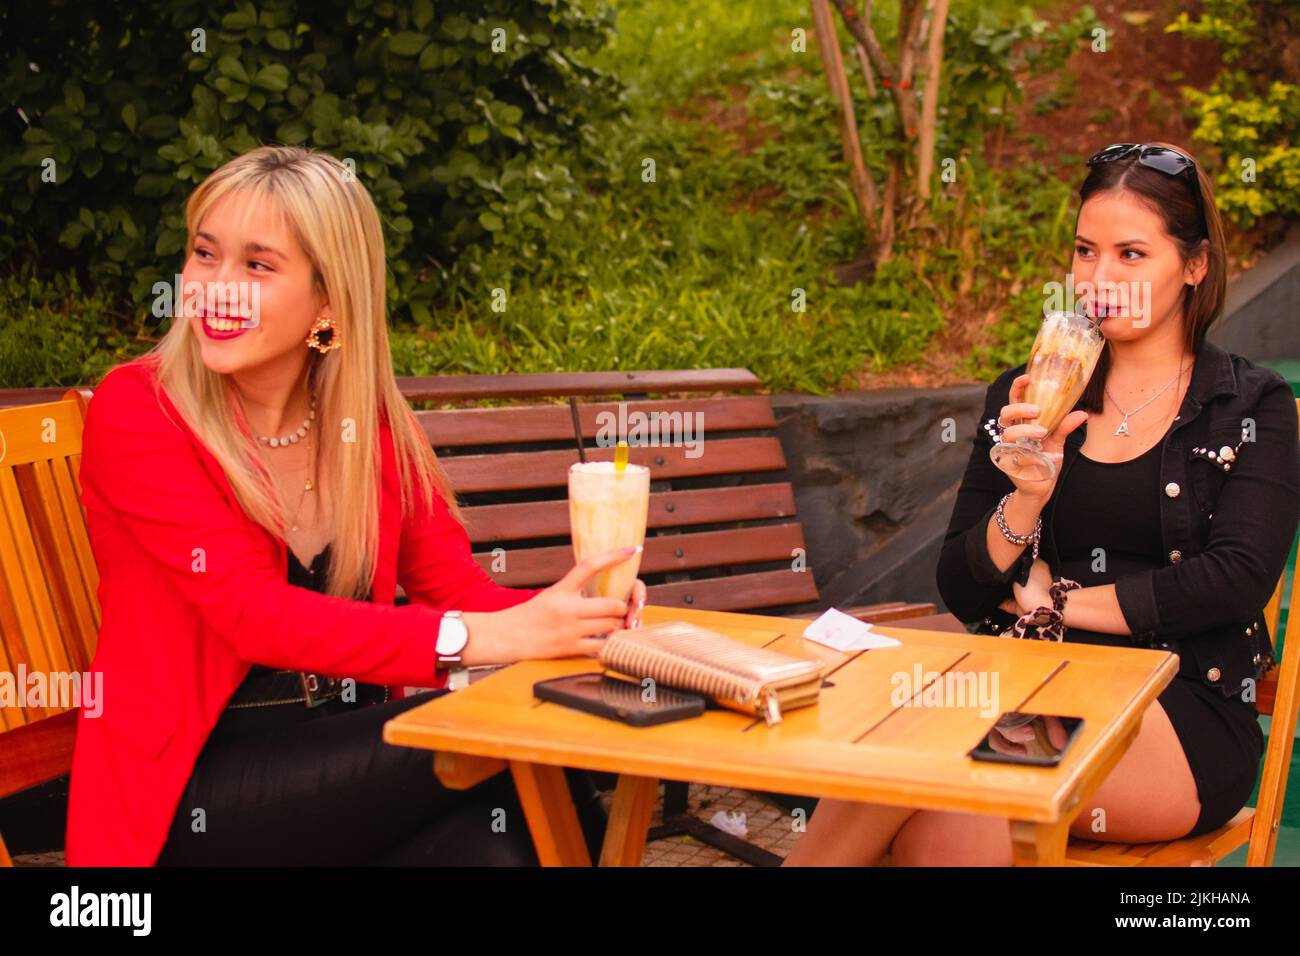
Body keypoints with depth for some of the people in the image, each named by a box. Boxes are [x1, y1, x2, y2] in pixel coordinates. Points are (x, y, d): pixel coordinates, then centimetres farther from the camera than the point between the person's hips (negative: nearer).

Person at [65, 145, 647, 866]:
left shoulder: (371, 418, 3)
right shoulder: (135, 412, -11)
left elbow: (456, 585, -2)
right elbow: (254, 611, -22)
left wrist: (557, 614, -26)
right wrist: (481, 638, -36)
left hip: (342, 758, 4)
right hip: (189, 786, -3)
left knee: (498, 841, -27)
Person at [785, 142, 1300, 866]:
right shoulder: (1025, 399, 13)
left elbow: (1237, 581, -8)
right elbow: (962, 591, 7)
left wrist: (1052, 598, -3)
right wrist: (1027, 494, -12)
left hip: (1184, 719, -2)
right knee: (951, 825, -35)